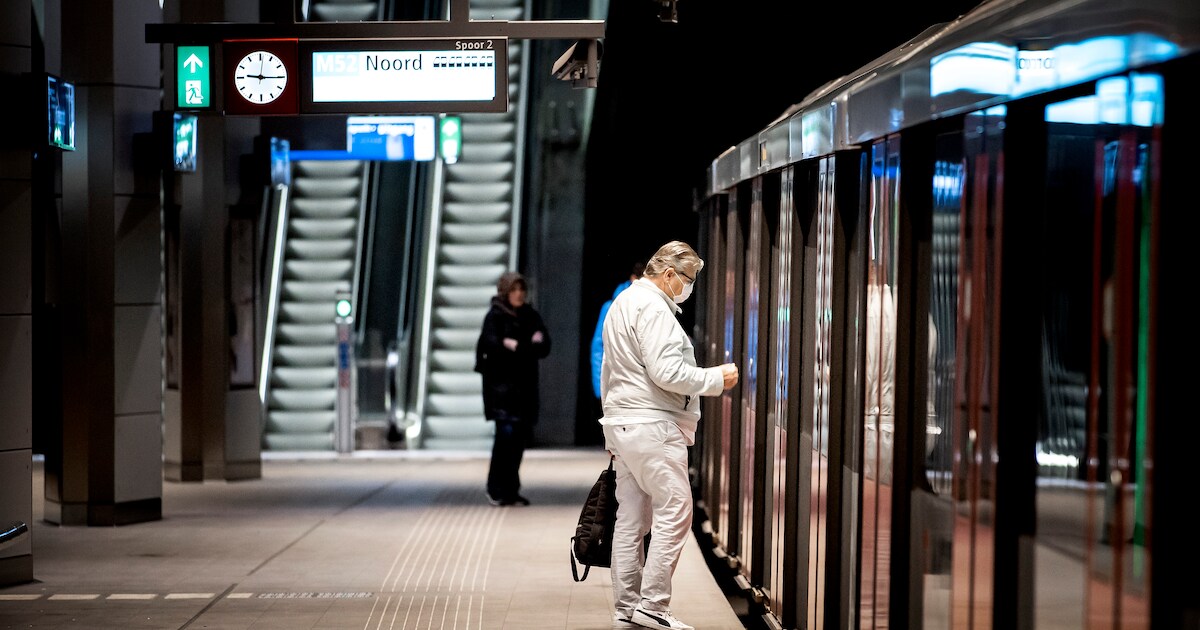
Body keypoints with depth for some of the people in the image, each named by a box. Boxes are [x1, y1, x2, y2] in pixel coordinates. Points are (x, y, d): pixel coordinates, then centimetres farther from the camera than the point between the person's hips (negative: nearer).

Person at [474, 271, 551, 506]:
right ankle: (497, 489, -7)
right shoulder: (495, 316, 0)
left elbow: (544, 346, 3)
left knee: (522, 434, 0)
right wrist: (529, 346, -13)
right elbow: (491, 344, -15)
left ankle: (510, 489, 8)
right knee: (506, 432, -14)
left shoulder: (531, 316, 14)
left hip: (525, 385, 5)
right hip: (501, 383, -5)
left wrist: (515, 345, -13)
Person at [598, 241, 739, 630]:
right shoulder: (652, 307, -11)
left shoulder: (622, 303, 22)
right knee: (674, 510, -9)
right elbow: (666, 372, -20)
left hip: (622, 423, 10)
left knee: (632, 517, 10)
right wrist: (716, 379, -8)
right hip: (652, 426, -10)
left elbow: (608, 375, 27)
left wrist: (613, 438, 29)